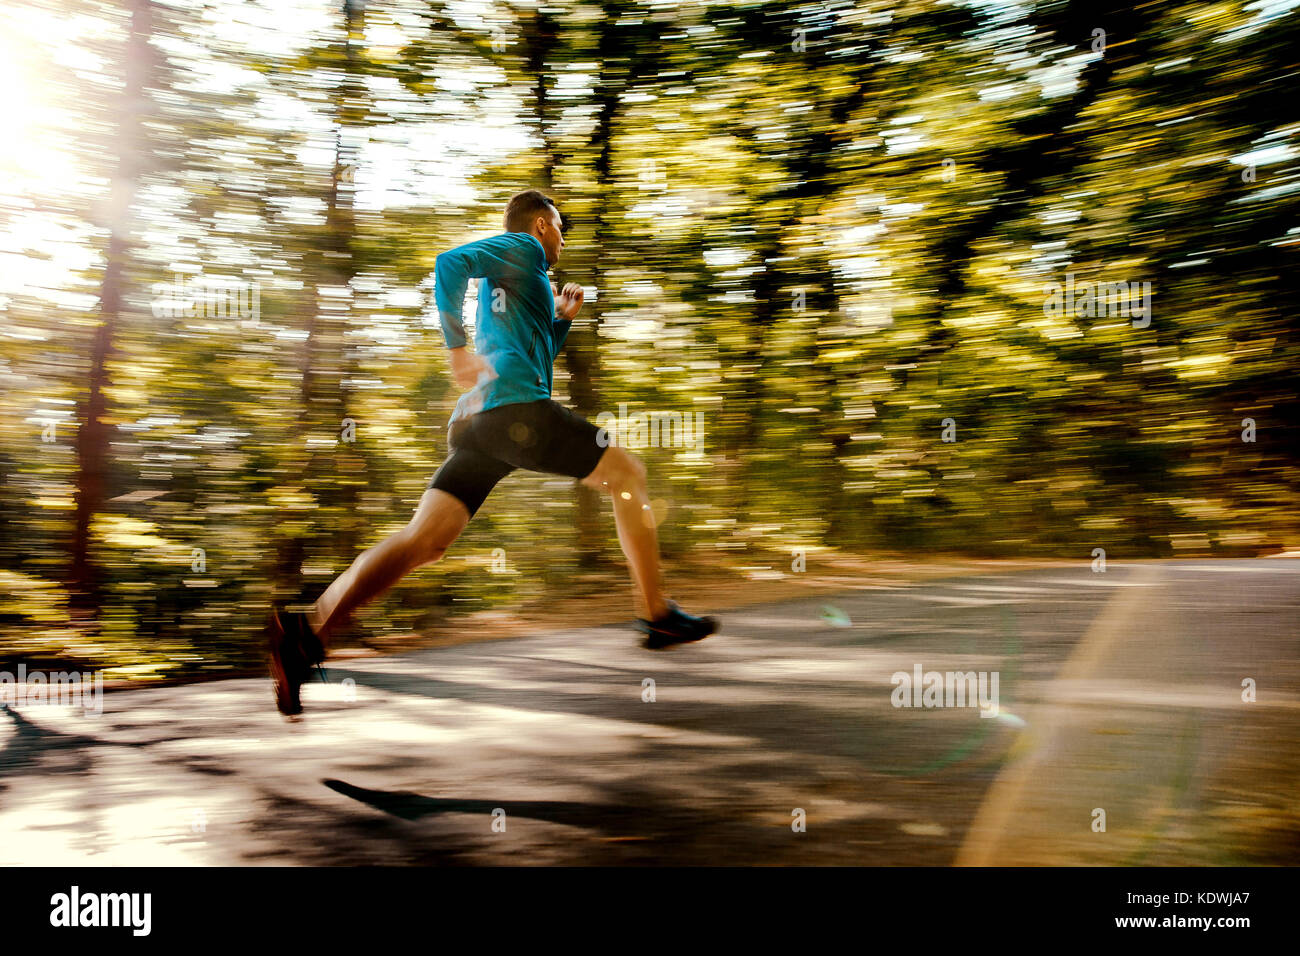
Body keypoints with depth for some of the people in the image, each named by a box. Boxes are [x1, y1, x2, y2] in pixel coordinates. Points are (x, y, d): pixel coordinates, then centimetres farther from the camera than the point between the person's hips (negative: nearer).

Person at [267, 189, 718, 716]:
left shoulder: (520, 279, 35)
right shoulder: (523, 247, 9)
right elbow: (451, 261, -10)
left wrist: (561, 320, 30)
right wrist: (458, 347, -15)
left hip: (476, 419, 9)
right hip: (517, 406, -8)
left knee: (424, 538, -5)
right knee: (628, 474, 7)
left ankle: (309, 629, -21)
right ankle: (657, 615, 9)